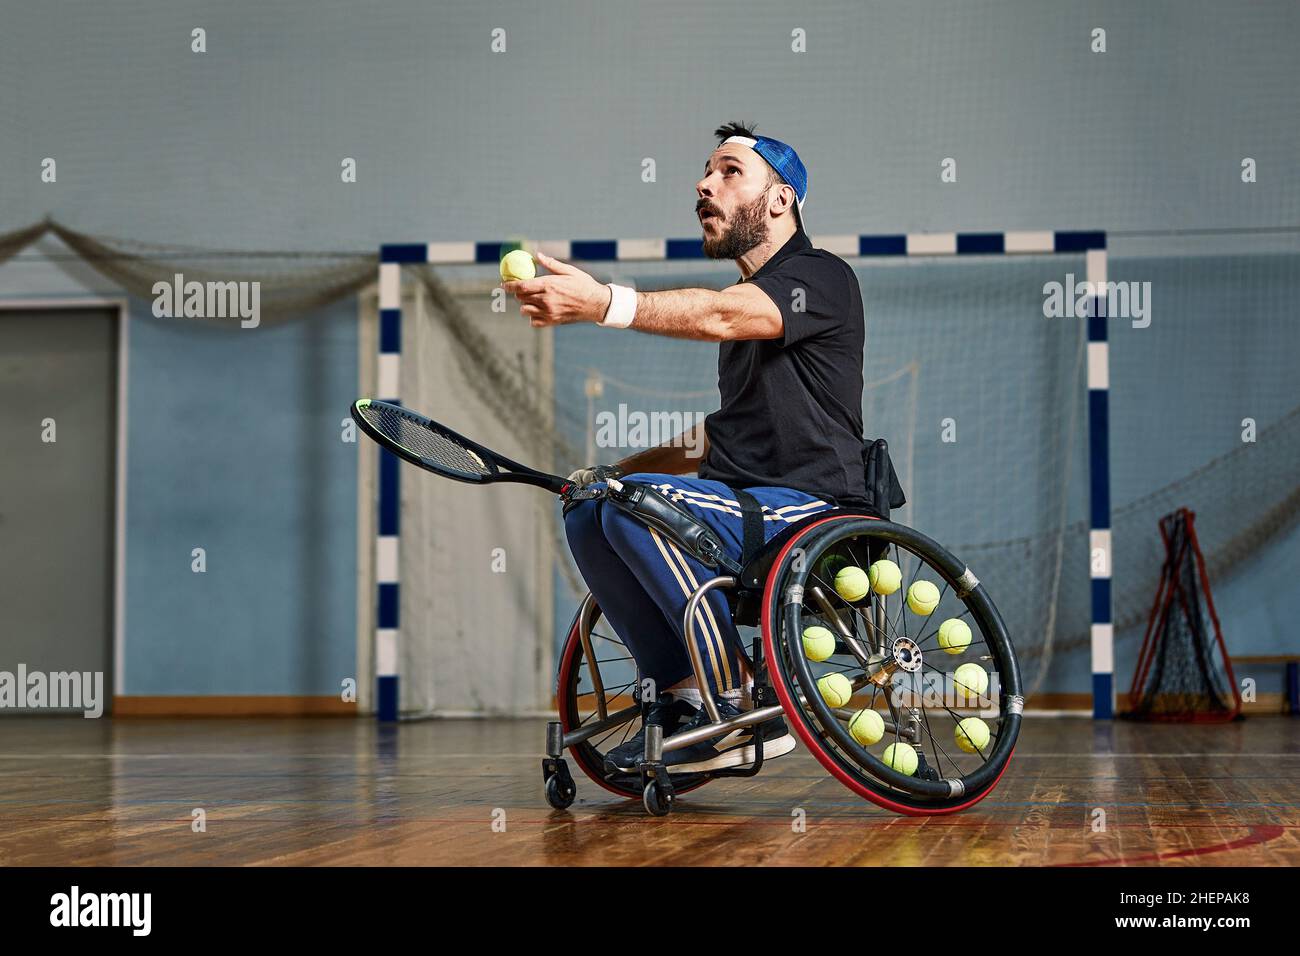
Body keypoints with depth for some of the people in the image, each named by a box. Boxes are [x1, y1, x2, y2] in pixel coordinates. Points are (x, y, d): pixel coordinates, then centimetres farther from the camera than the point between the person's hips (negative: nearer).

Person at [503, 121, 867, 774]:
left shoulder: (822, 278, -6)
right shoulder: (746, 296, 23)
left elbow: (719, 315, -27)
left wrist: (603, 303, -39)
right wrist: (618, 470, 17)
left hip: (809, 510, -9)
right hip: (744, 509, 9)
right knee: (587, 512, -4)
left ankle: (744, 706, -20)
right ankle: (681, 699, -6)